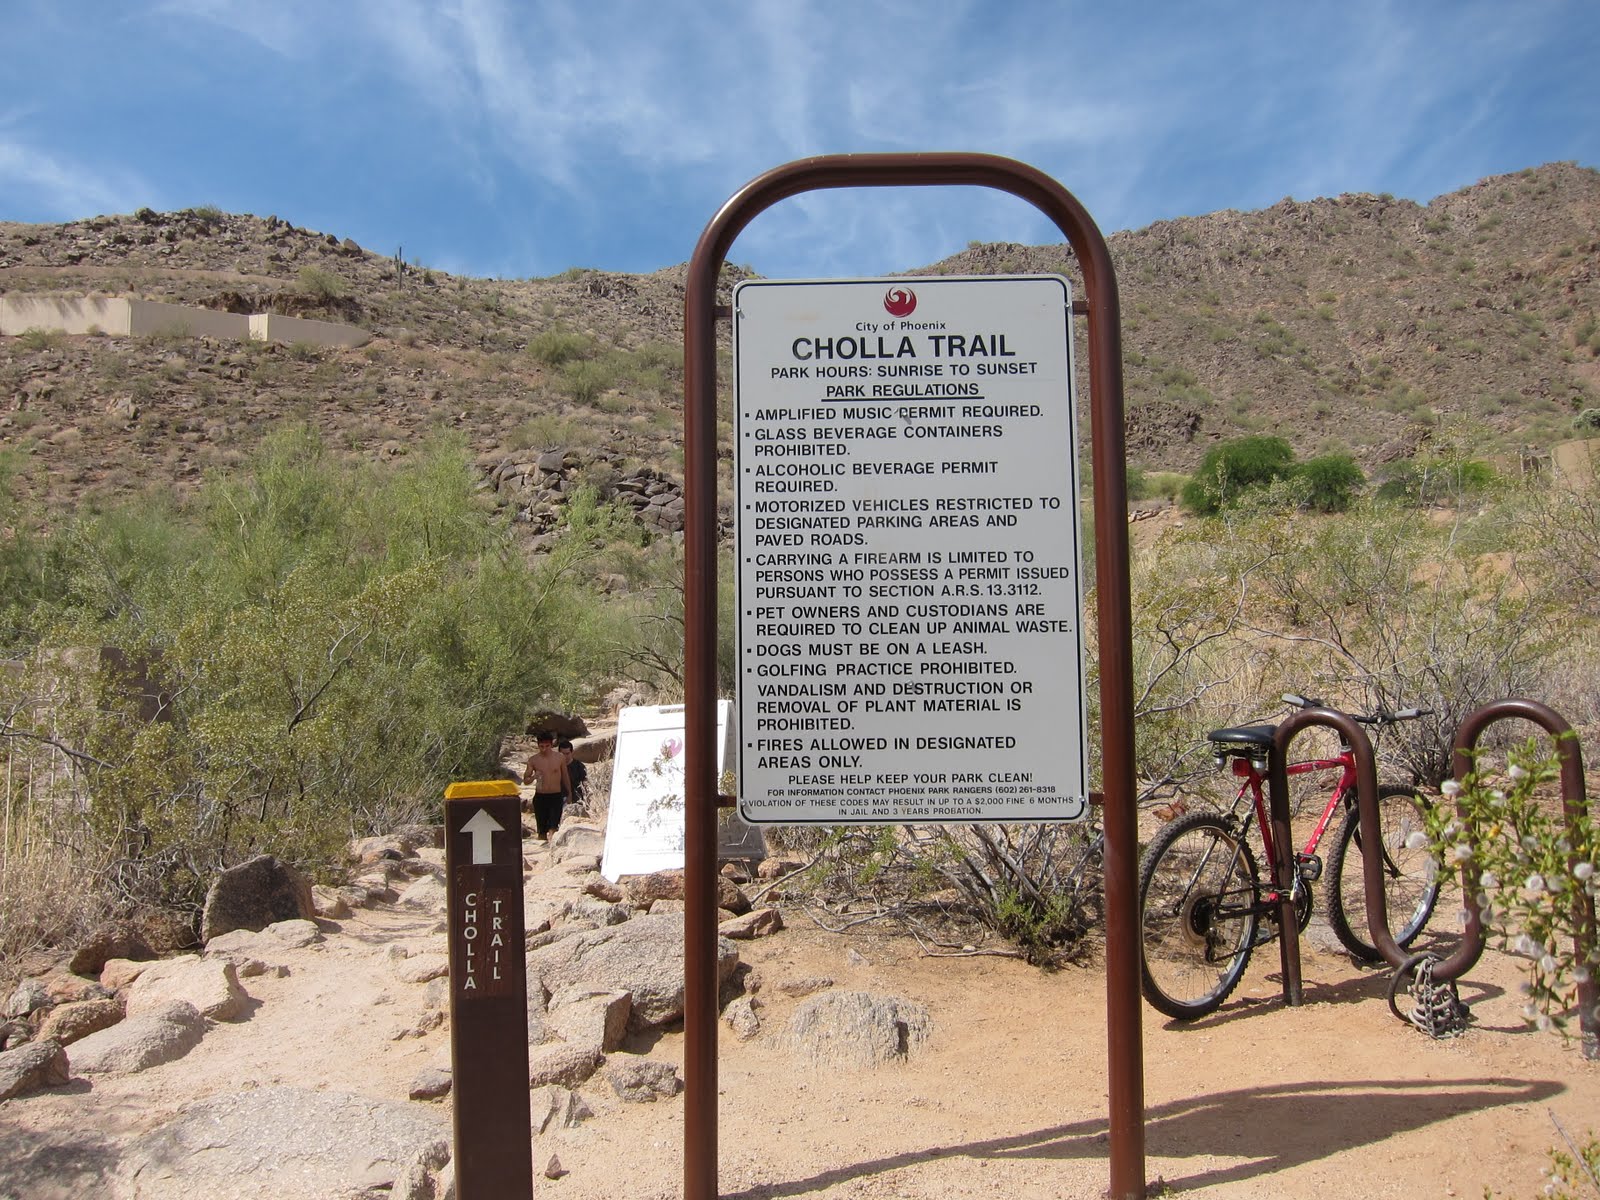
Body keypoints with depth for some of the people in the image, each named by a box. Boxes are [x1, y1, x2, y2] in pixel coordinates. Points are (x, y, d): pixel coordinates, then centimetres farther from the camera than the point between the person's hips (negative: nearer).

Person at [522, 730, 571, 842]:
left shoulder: (560, 757, 1)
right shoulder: (533, 760, 2)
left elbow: (565, 777, 11)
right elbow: (525, 780, 6)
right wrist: (534, 777, -16)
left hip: (556, 796, -2)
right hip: (540, 797, 2)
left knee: (553, 827, -17)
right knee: (542, 831, 7)